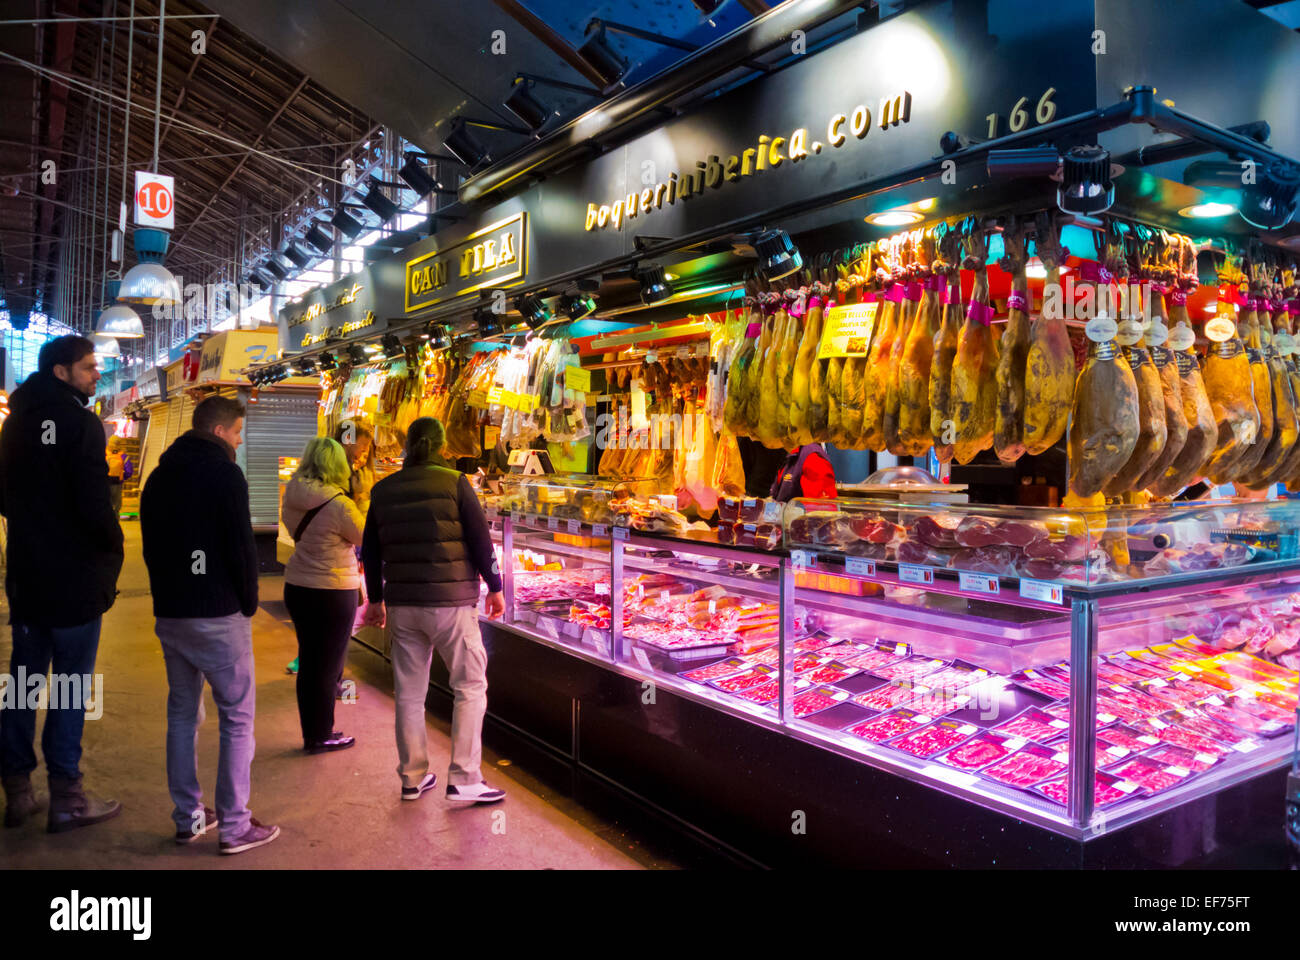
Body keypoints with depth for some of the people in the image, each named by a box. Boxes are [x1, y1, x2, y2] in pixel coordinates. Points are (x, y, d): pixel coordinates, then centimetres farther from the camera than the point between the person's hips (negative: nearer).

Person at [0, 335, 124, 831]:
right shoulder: (79, 423, -15)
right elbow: (94, 503, -21)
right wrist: (114, 548, -5)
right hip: (75, 574, -7)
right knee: (71, 685, 0)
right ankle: (66, 798, 7)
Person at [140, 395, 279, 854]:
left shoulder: (159, 477, 12)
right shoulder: (224, 473, -12)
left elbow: (151, 545, 16)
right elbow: (241, 546, -17)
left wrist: (169, 595, 17)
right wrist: (249, 603, -4)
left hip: (168, 613, 8)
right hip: (218, 615, -8)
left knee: (182, 714, 15)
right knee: (237, 718, 0)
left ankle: (188, 818, 22)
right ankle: (234, 827, 3)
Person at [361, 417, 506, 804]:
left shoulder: (383, 491, 6)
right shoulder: (454, 483, -7)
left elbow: (370, 550, 11)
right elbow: (481, 540, -7)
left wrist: (376, 598, 22)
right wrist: (494, 587, 4)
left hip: (402, 605, 4)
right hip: (450, 601, -4)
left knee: (409, 692, 12)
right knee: (471, 686, 5)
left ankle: (413, 778, 22)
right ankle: (463, 779, 4)